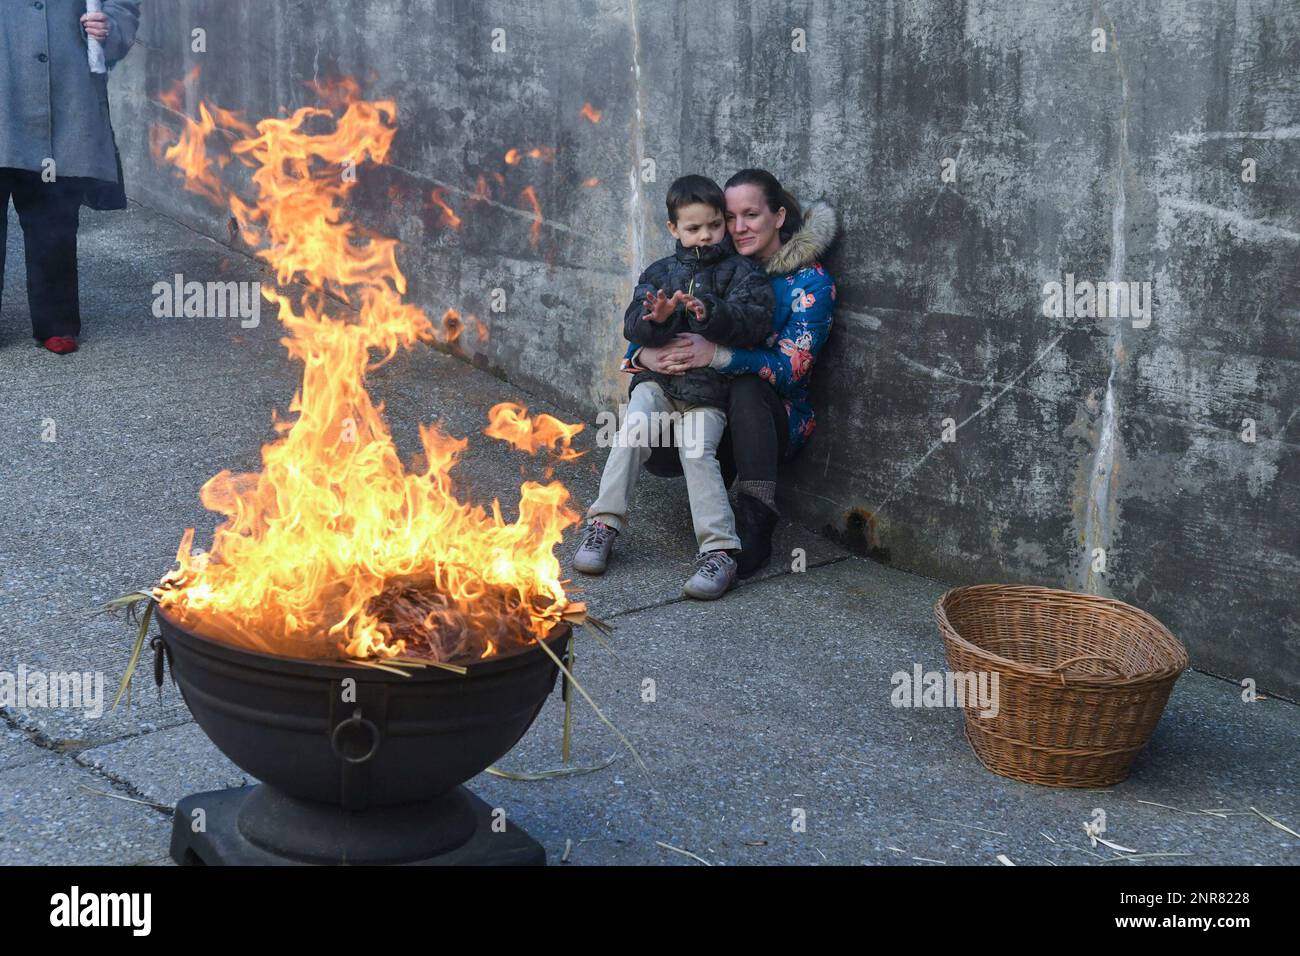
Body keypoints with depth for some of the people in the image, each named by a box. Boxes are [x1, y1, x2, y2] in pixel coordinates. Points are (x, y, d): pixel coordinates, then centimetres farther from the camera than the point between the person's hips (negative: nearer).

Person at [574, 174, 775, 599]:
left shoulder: (740, 272, 5)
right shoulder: (659, 272, 15)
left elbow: (755, 321, -12)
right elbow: (633, 325, 2)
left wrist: (708, 312, -28)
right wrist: (657, 317, -22)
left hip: (708, 391, -3)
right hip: (657, 380, 3)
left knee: (696, 451, -25)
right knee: (634, 429, -24)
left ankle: (718, 551, -25)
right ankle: (604, 524, -18)